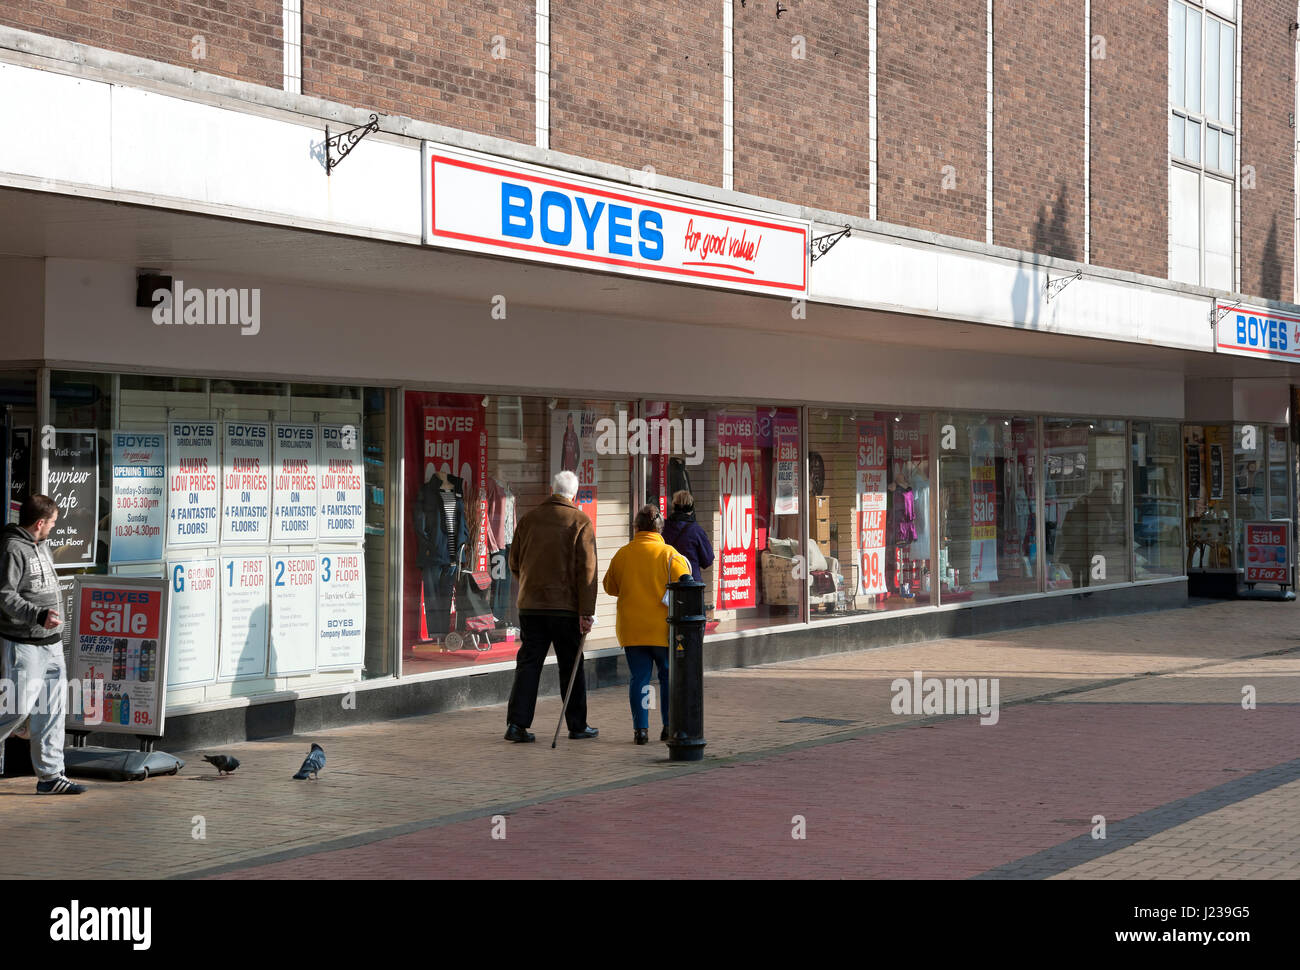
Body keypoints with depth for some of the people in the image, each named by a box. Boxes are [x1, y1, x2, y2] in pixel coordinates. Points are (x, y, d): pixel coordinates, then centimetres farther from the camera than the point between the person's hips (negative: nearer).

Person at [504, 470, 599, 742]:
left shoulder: (529, 519, 6)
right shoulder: (580, 522, -5)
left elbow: (514, 562, 14)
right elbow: (587, 569, -11)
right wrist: (587, 612, -10)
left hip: (530, 605, 3)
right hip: (565, 606, -3)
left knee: (528, 663, 5)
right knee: (571, 665, 7)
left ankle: (516, 722, -3)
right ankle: (577, 725, 14)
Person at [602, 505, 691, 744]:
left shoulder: (622, 554, 1)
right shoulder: (669, 554, -8)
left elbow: (610, 587, 13)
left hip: (631, 628, 2)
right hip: (663, 628, -2)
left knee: (639, 677, 6)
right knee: (669, 677, 11)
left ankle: (640, 728, 1)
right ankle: (669, 726, 10)